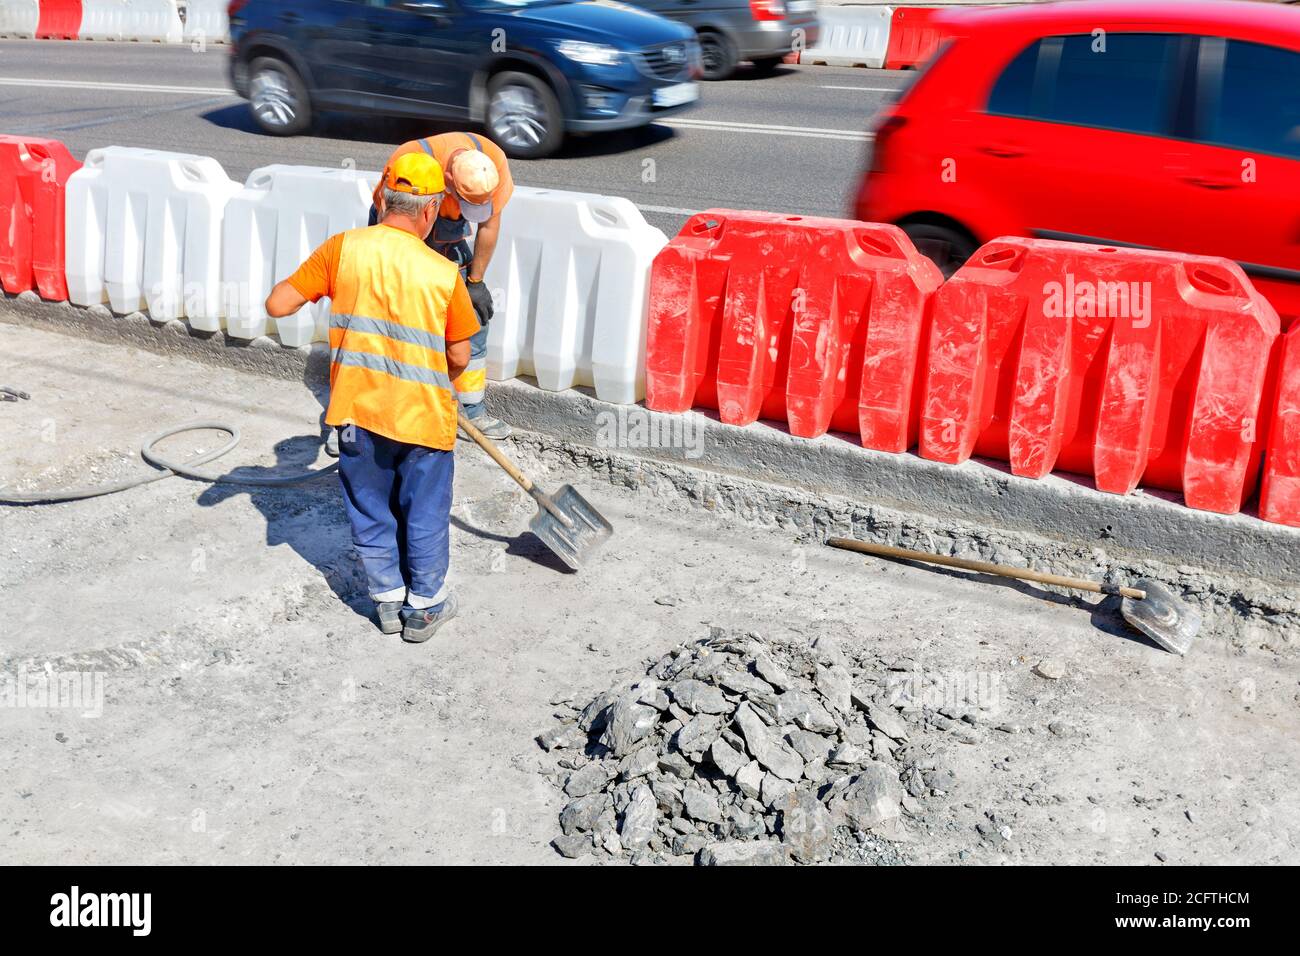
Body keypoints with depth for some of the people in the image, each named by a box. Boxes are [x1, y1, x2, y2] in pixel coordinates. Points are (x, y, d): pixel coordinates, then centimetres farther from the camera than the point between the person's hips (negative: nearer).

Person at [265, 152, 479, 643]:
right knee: (425, 516, 16)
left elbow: (278, 305, -7)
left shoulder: (345, 247, -9)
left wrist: (314, 288, 14)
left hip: (357, 412, 2)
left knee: (370, 511, 20)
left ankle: (388, 600, 33)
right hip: (423, 417, -1)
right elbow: (459, 356, -2)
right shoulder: (443, 273, -10)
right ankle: (425, 607, 29)